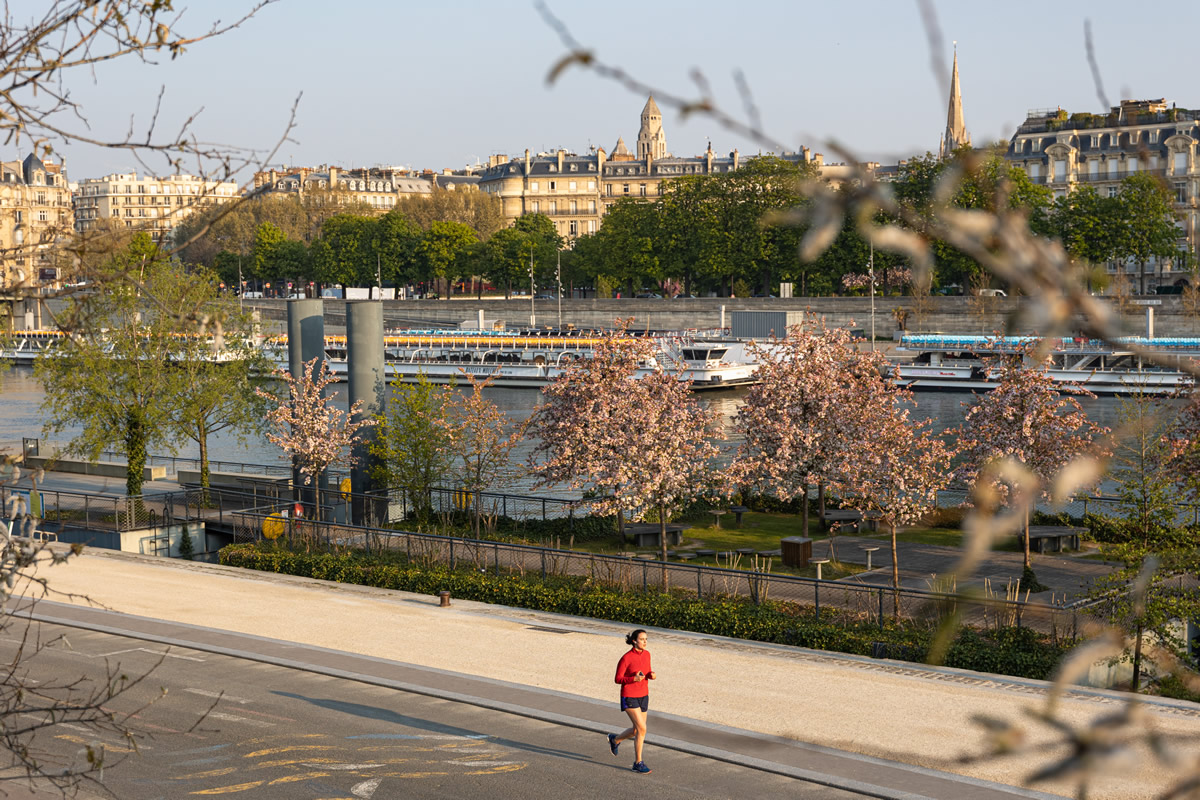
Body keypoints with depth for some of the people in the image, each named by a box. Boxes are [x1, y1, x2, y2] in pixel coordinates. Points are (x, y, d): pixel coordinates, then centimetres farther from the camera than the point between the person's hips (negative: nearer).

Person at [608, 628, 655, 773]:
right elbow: (617, 679, -12)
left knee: (636, 731, 12)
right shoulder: (626, 658, -18)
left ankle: (615, 739, 42)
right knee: (642, 729, -15)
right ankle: (638, 763, -3)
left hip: (643, 696, 7)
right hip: (629, 698, -7)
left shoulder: (646, 654, 1)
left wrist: (651, 675, -10)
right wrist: (634, 679, -28)